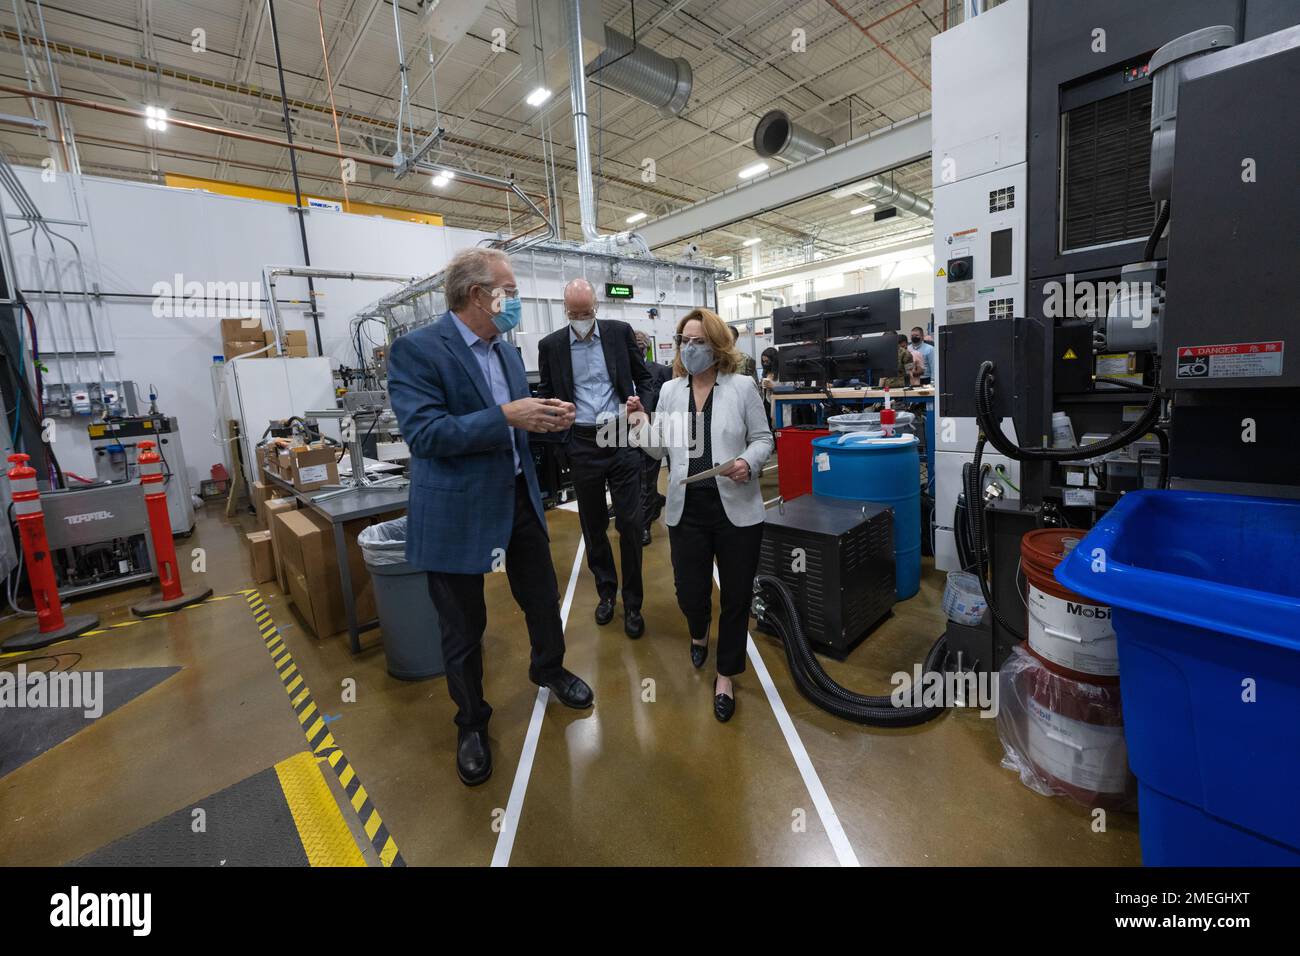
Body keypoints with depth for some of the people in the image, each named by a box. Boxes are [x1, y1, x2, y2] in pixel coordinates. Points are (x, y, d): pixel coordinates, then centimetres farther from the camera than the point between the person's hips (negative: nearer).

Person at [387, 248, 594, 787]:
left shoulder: (507, 351, 8)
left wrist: (545, 417, -6)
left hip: (519, 498, 7)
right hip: (458, 510, -6)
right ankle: (471, 722, 35)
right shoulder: (416, 350, -14)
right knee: (463, 626, 11)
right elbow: (423, 434, -23)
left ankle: (549, 670, 48)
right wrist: (505, 417, -28)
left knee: (543, 597, 20)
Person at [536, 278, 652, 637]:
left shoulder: (620, 332, 3)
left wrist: (641, 408, -5)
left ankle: (632, 603, 16)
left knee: (630, 523, 0)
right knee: (593, 524, 12)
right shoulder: (550, 345, 4)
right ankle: (606, 590, 32)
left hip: (622, 439, -1)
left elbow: (643, 376, 12)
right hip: (581, 444, 1)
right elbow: (546, 394, 11)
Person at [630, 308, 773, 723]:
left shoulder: (742, 387, -1)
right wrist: (641, 424, -8)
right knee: (689, 590, 7)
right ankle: (699, 633, 45)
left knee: (736, 595, 7)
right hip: (687, 509, 2)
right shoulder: (670, 390, 8)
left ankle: (726, 674, 29)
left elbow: (763, 439, 2)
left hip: (737, 509, -2)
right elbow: (660, 448, 8)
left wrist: (749, 462, -17)